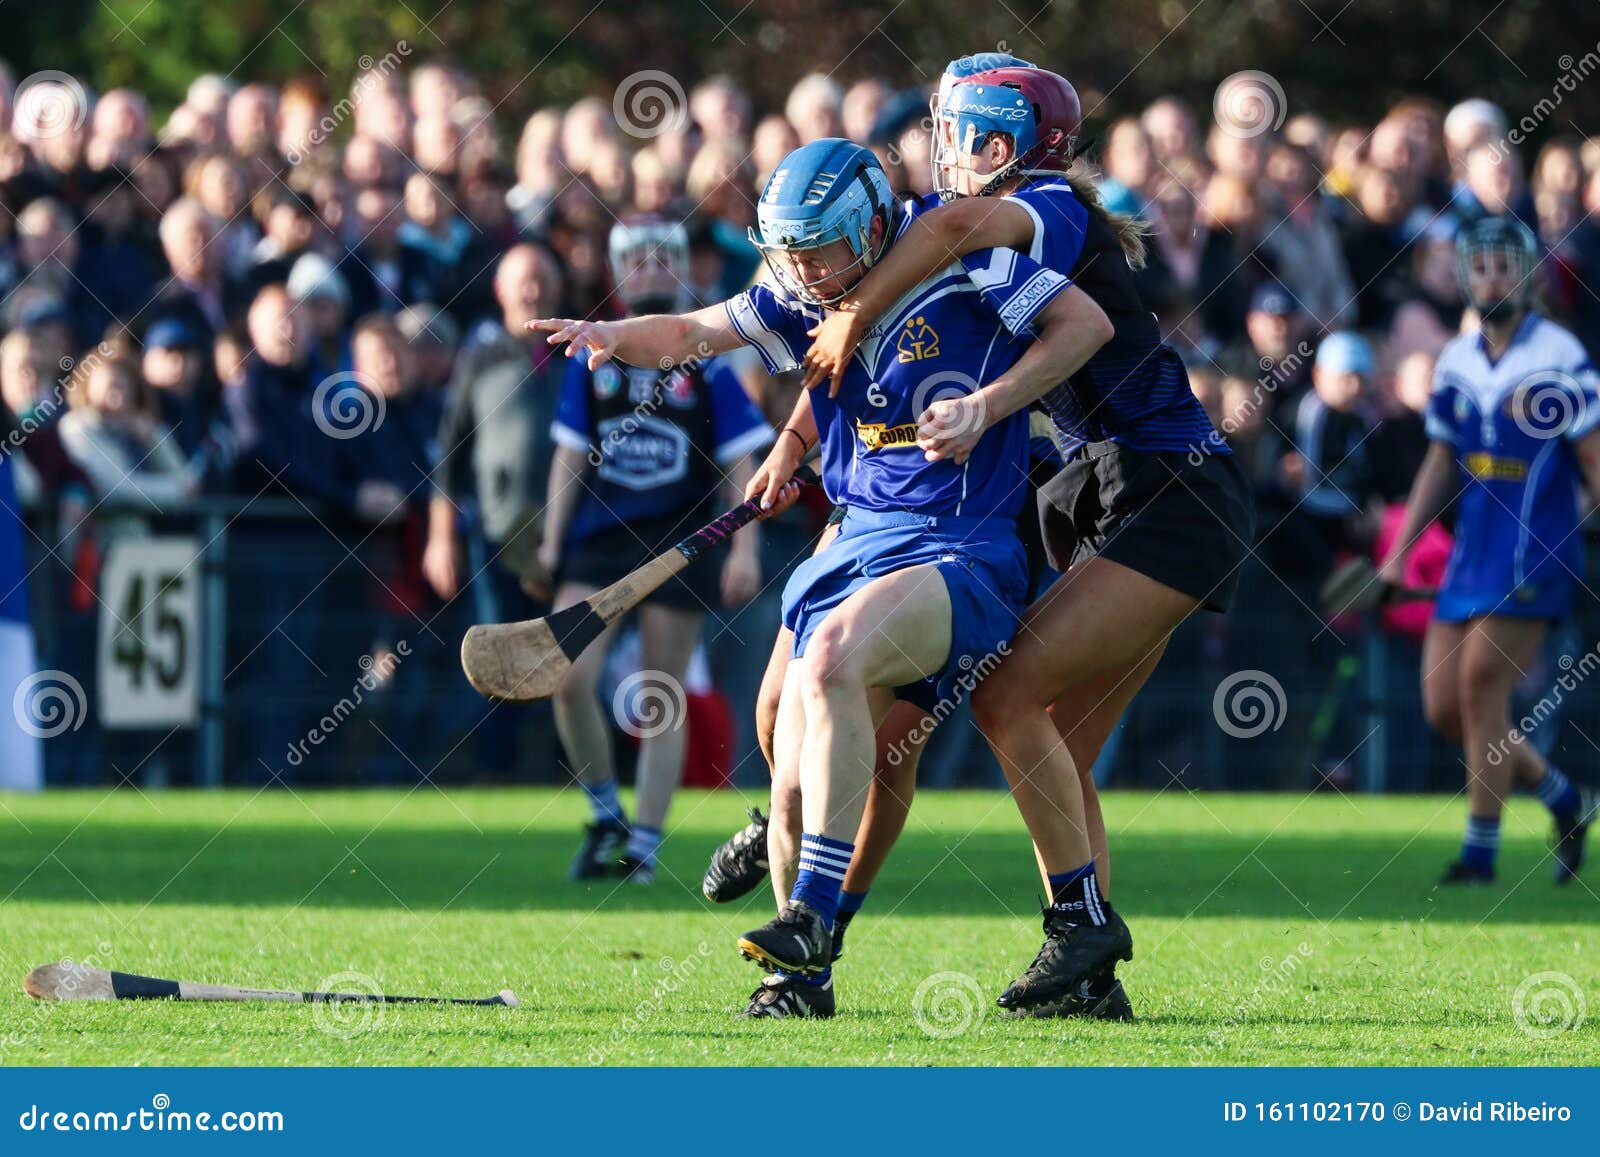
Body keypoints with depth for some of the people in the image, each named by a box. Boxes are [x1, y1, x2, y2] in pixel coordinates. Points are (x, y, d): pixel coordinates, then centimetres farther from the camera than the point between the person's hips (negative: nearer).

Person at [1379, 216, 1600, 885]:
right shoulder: (1455, 362, 11)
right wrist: (1399, 553, 15)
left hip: (1535, 555, -6)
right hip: (1470, 556, 7)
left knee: (1481, 680, -16)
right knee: (1443, 706, 1)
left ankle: (1480, 850, -8)